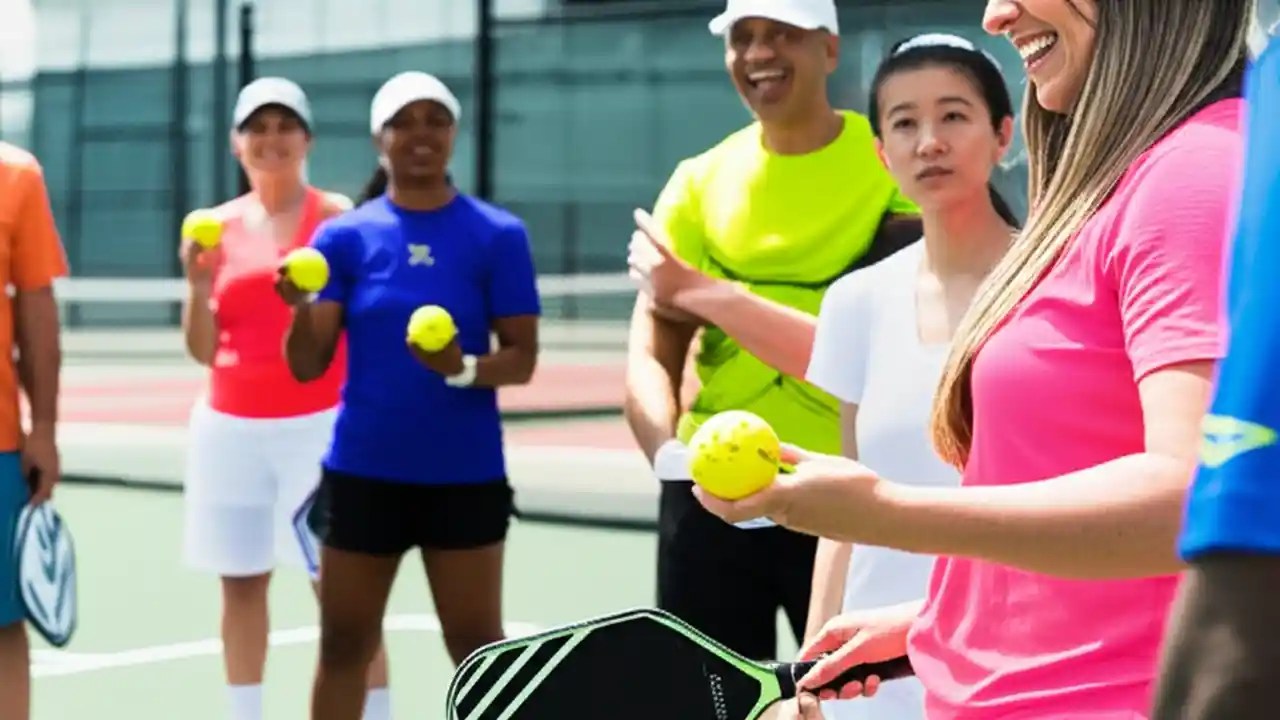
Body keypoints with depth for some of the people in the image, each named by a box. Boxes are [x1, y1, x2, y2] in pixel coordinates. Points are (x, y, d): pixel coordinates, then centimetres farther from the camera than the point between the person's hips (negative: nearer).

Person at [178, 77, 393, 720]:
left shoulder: (336, 216, -1)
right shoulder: (219, 226, 8)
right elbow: (205, 350, 6)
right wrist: (199, 283, -11)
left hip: (318, 423, -4)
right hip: (229, 426, 4)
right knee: (240, 581, 8)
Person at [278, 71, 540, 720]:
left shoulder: (497, 235, -2)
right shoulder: (344, 236, 1)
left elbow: (522, 358, -4)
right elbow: (306, 366, -3)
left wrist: (465, 368, -24)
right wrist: (302, 307, -23)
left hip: (465, 475, -2)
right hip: (362, 471, 2)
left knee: (477, 647, 3)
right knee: (344, 644, 9)